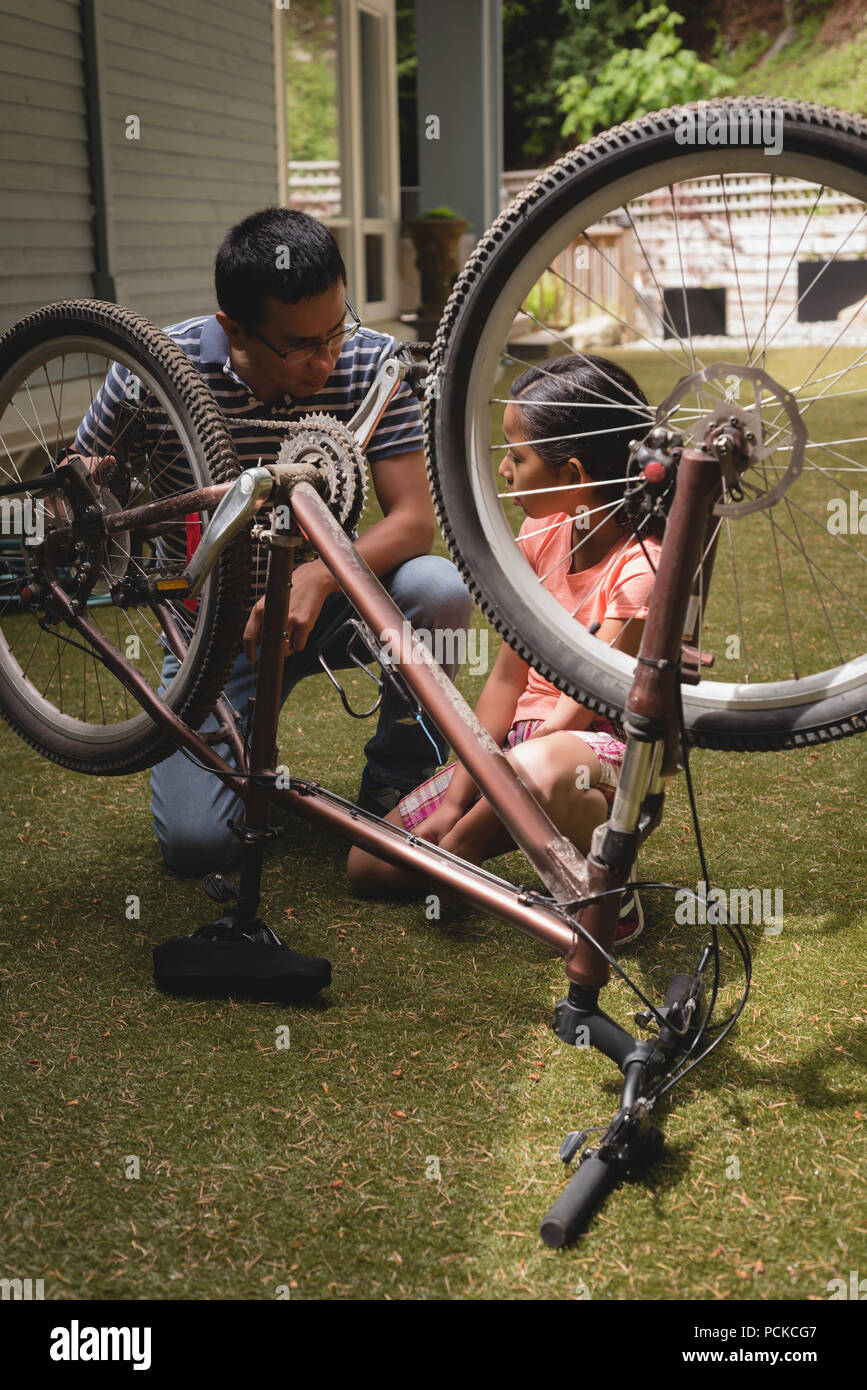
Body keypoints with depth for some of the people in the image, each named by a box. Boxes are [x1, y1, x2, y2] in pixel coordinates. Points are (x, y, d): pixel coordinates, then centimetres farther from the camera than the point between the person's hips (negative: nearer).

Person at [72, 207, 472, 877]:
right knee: (196, 841, -19)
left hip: (325, 596, 1)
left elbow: (415, 519, -21)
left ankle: (396, 787, -6)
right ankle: (242, 752, 20)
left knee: (439, 589, -33)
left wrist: (318, 577, -38)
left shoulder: (374, 363, -16)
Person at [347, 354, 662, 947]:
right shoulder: (542, 534, 2)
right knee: (372, 866, -2)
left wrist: (461, 839, -20)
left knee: (540, 766, -44)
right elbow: (507, 678, 2)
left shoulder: (645, 566, -22)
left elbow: (576, 710, -22)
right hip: (527, 734, 7)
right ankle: (556, 826, 10)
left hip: (609, 749, -7)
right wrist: (453, 799, -6)